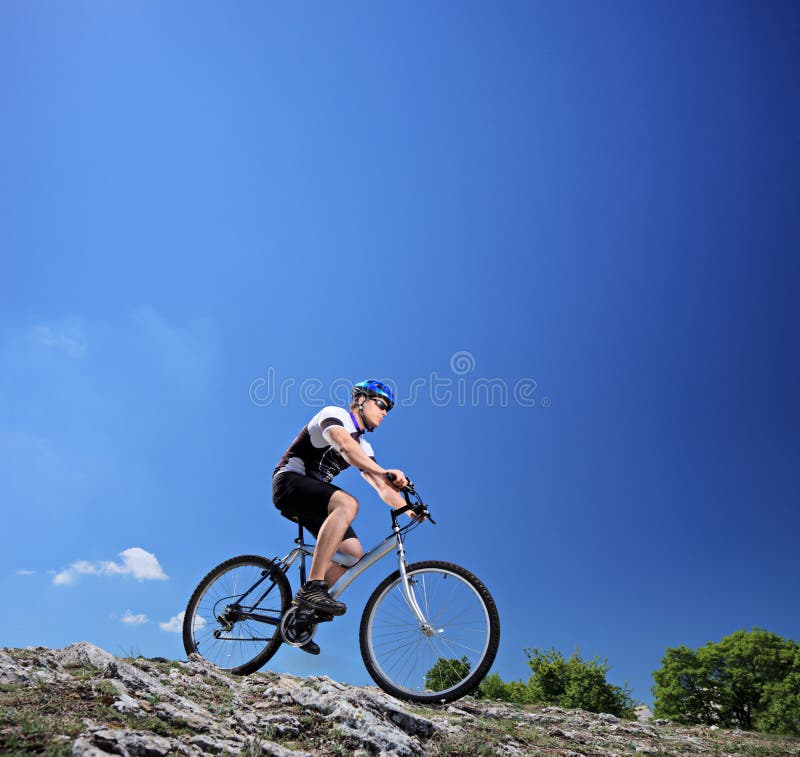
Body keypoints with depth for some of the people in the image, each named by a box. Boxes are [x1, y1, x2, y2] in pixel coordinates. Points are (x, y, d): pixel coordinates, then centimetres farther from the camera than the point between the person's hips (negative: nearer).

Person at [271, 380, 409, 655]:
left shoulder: (363, 448, 15)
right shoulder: (334, 414, -8)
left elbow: (382, 488, 7)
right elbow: (344, 443, -31)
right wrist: (384, 471, -44)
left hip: (313, 497, 9)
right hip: (289, 481, -8)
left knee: (353, 553, -7)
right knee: (348, 503, -34)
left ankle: (302, 611, 4)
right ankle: (313, 587, -34)